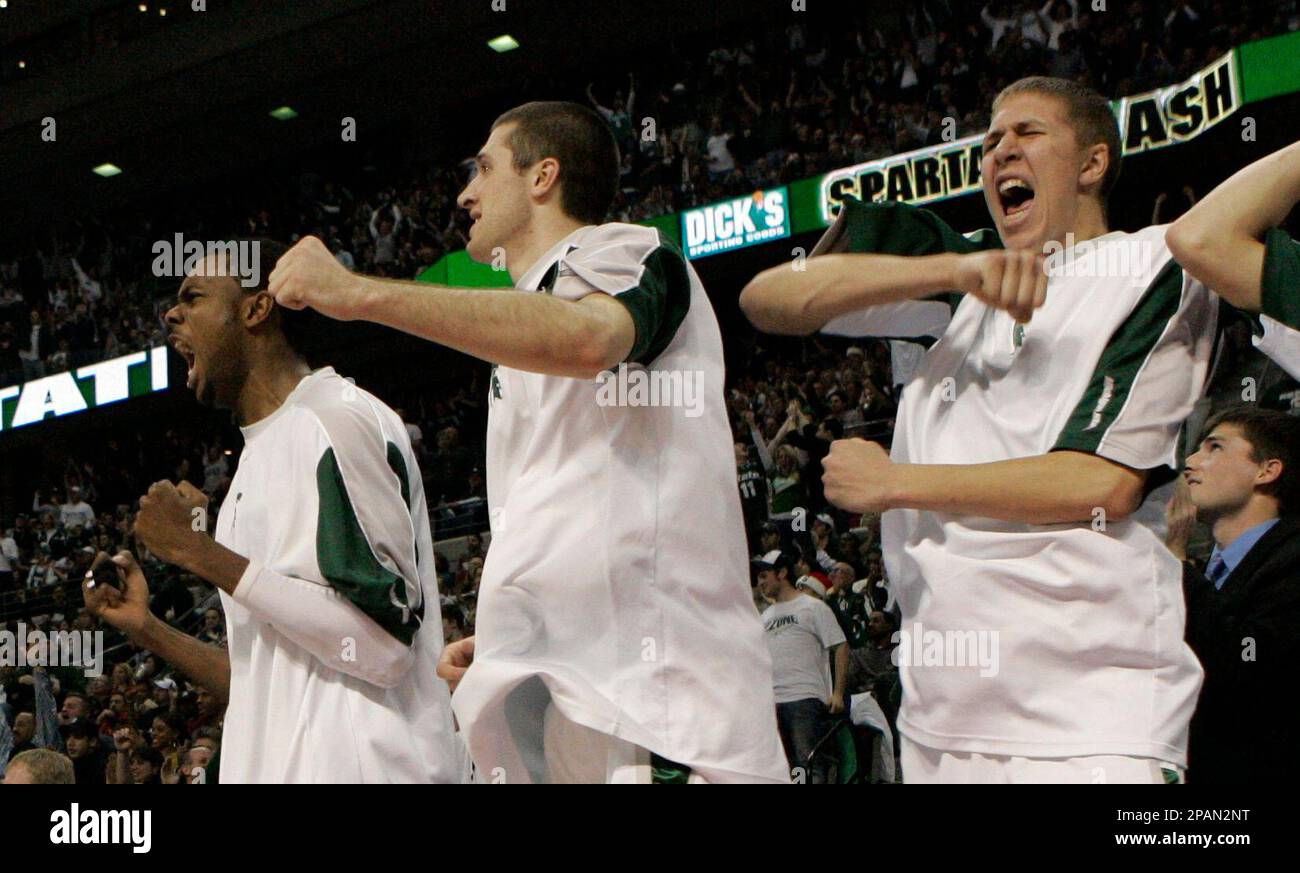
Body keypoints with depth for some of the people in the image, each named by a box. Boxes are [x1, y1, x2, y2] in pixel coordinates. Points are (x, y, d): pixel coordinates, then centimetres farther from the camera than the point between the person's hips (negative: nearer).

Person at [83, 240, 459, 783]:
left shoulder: (337, 419, -8)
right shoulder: (261, 451, 19)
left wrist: (202, 554, -14)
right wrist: (148, 630, 13)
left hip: (360, 765, -9)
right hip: (276, 766, 9)